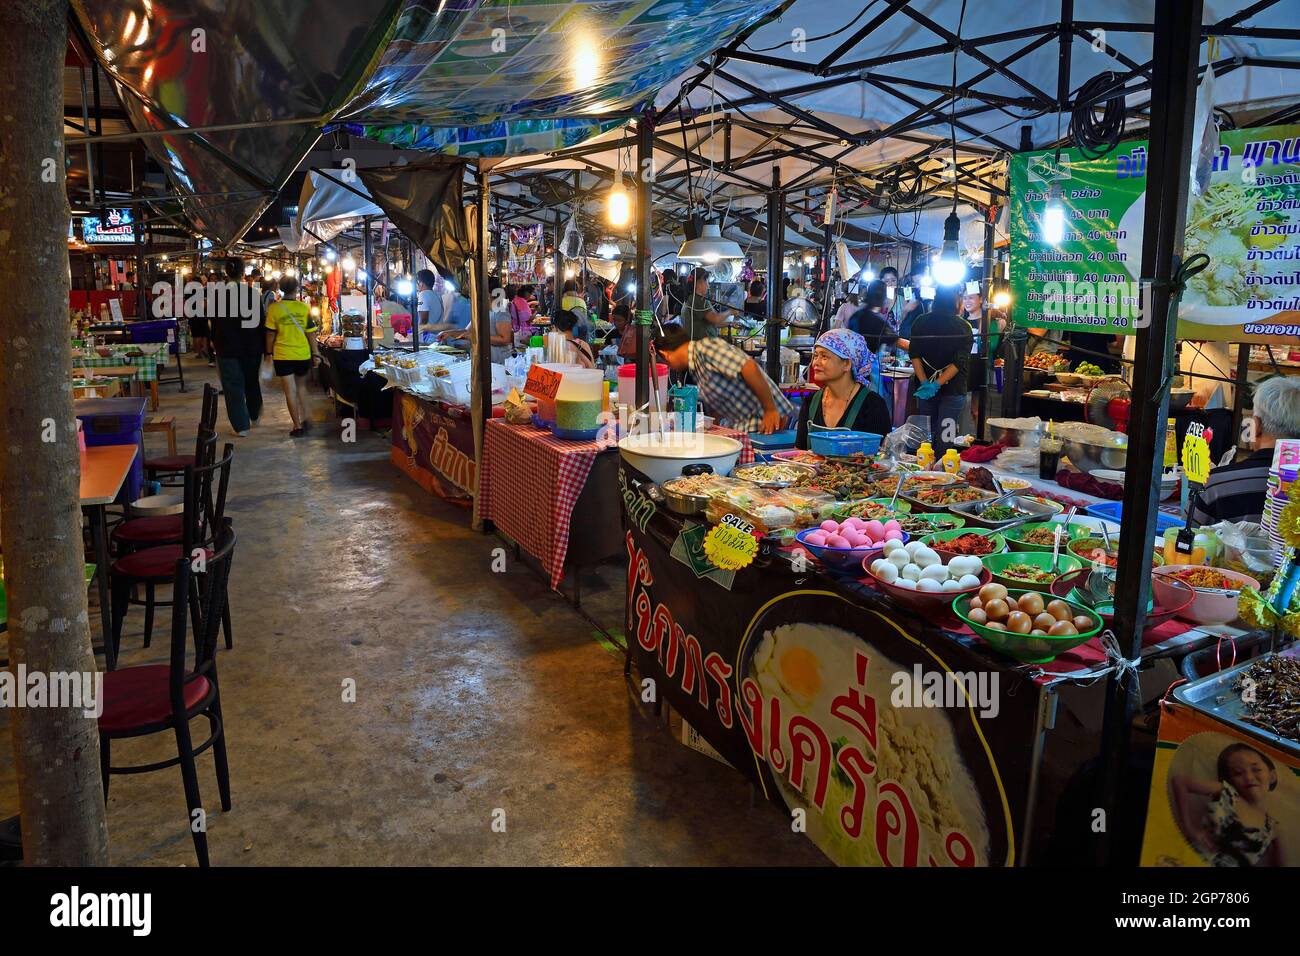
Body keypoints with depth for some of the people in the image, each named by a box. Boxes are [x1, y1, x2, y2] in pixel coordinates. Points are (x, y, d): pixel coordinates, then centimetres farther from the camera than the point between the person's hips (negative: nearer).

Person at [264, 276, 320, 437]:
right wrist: (315, 354, 5)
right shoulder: (304, 308, -4)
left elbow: (270, 333, -3)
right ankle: (304, 420, 21)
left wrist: (269, 353, 8)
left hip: (282, 356, -2)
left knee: (290, 391, 2)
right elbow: (311, 333, -2)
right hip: (303, 355, 2)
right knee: (301, 387, 22)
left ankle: (298, 426, 2)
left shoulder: (274, 308, -6)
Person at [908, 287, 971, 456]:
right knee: (945, 437, -2)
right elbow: (959, 361, -14)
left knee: (926, 435, 13)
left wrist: (925, 383, -12)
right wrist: (937, 384, -18)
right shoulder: (964, 327, -6)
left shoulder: (921, 322, 1)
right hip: (953, 389, -2)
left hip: (925, 387, 3)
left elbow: (914, 354, -6)